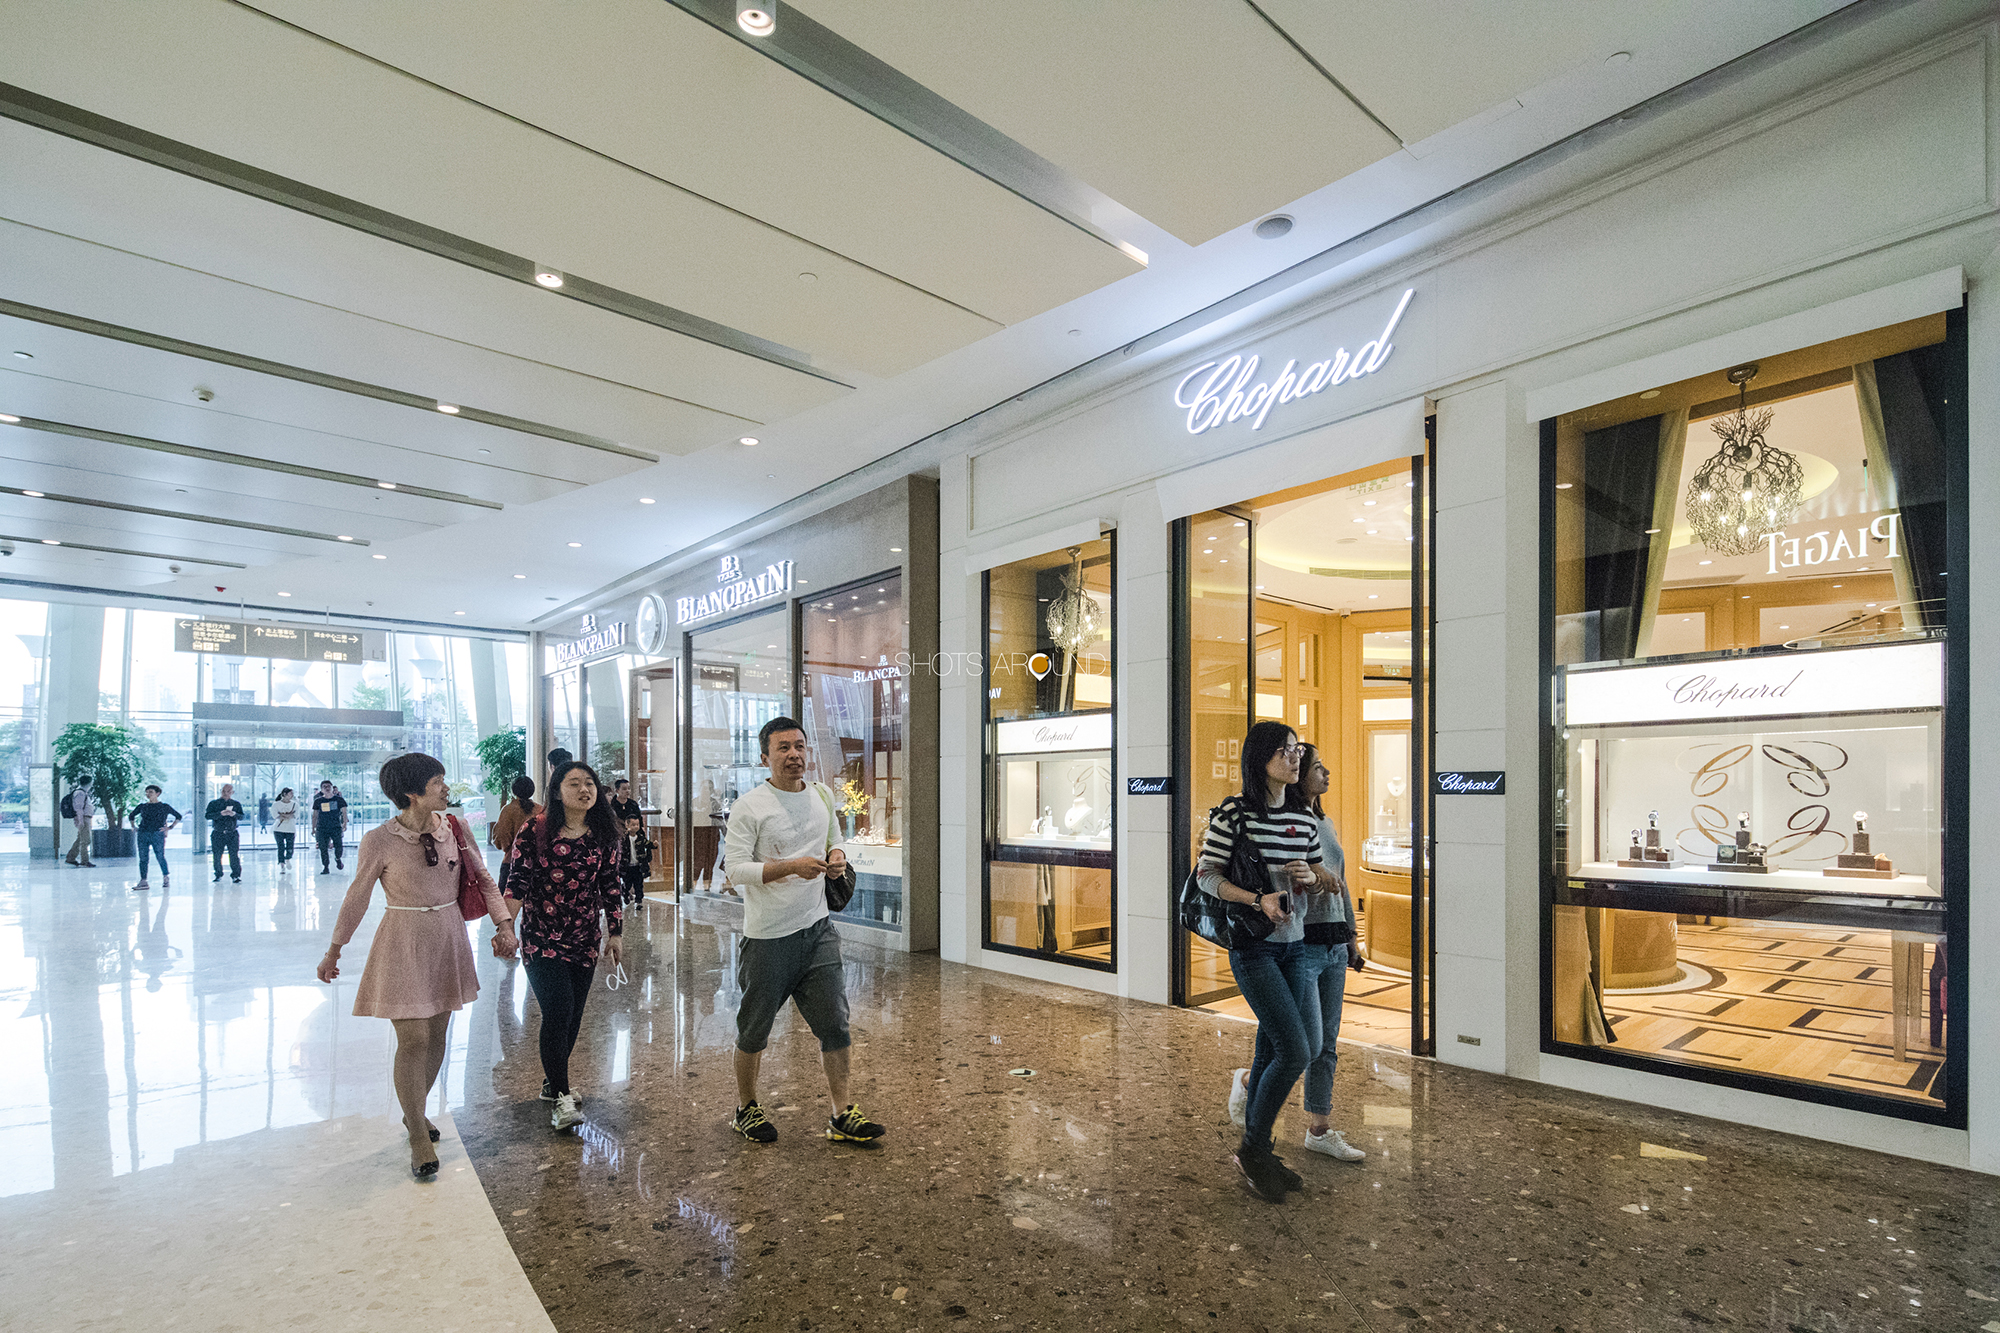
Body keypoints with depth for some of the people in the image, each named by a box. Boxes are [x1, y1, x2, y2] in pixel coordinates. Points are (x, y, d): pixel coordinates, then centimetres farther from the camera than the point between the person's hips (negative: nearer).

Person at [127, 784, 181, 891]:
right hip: (143, 835, 3)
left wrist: (170, 827, 0)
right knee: (143, 858, 0)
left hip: (157, 834, -3)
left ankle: (166, 879, 10)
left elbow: (178, 816, 10)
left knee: (160, 857, -4)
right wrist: (134, 827, 17)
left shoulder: (164, 806, 5)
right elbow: (131, 816, 30)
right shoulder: (142, 806, 13)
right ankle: (143, 881, 3)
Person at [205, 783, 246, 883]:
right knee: (216, 856, 4)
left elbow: (242, 816, 4)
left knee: (234, 855, -8)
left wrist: (234, 814, -16)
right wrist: (220, 813, -19)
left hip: (232, 834, 0)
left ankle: (236, 876, -6)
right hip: (217, 834, 0)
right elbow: (207, 815, -6)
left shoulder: (236, 804, 11)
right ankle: (218, 876, 20)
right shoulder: (213, 803, 7)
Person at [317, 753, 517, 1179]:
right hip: (404, 943, -4)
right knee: (412, 1040, -3)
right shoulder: (379, 841, -12)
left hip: (448, 938, 4)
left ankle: (415, 1110, 37)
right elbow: (357, 897, -1)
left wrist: (503, 924, -5)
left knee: (436, 1035, 14)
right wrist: (334, 951, 7)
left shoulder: (454, 828, -3)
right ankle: (419, 1139, 10)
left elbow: (483, 879, 4)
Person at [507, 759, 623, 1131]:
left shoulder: (602, 835, 2)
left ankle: (553, 1081, 33)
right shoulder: (535, 830, -9)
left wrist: (615, 932, 7)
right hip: (542, 938, -4)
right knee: (558, 1010, -11)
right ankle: (561, 1098, 1)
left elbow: (610, 885, 6)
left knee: (573, 1015, 11)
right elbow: (518, 881, -8)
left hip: (585, 939, 4)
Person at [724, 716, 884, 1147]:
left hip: (818, 930, 5)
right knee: (754, 1030, 11)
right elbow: (735, 868, -16)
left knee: (835, 1022, 3)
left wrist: (837, 858, -2)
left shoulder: (823, 796, 8)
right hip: (768, 938, -4)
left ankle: (842, 1116, 14)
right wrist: (792, 866, -26)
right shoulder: (749, 806, -11)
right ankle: (746, 1108, 33)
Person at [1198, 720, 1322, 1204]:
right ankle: (1253, 1149, 12)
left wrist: (1309, 877, -4)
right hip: (1252, 947, -6)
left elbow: (1321, 877, 19)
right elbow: (1206, 875, -12)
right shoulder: (1233, 813, -11)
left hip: (1295, 945, 6)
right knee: (1296, 1050, -9)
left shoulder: (1304, 819, 8)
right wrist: (1259, 899, -24)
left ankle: (1255, 1152, 28)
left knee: (1271, 1050, 11)